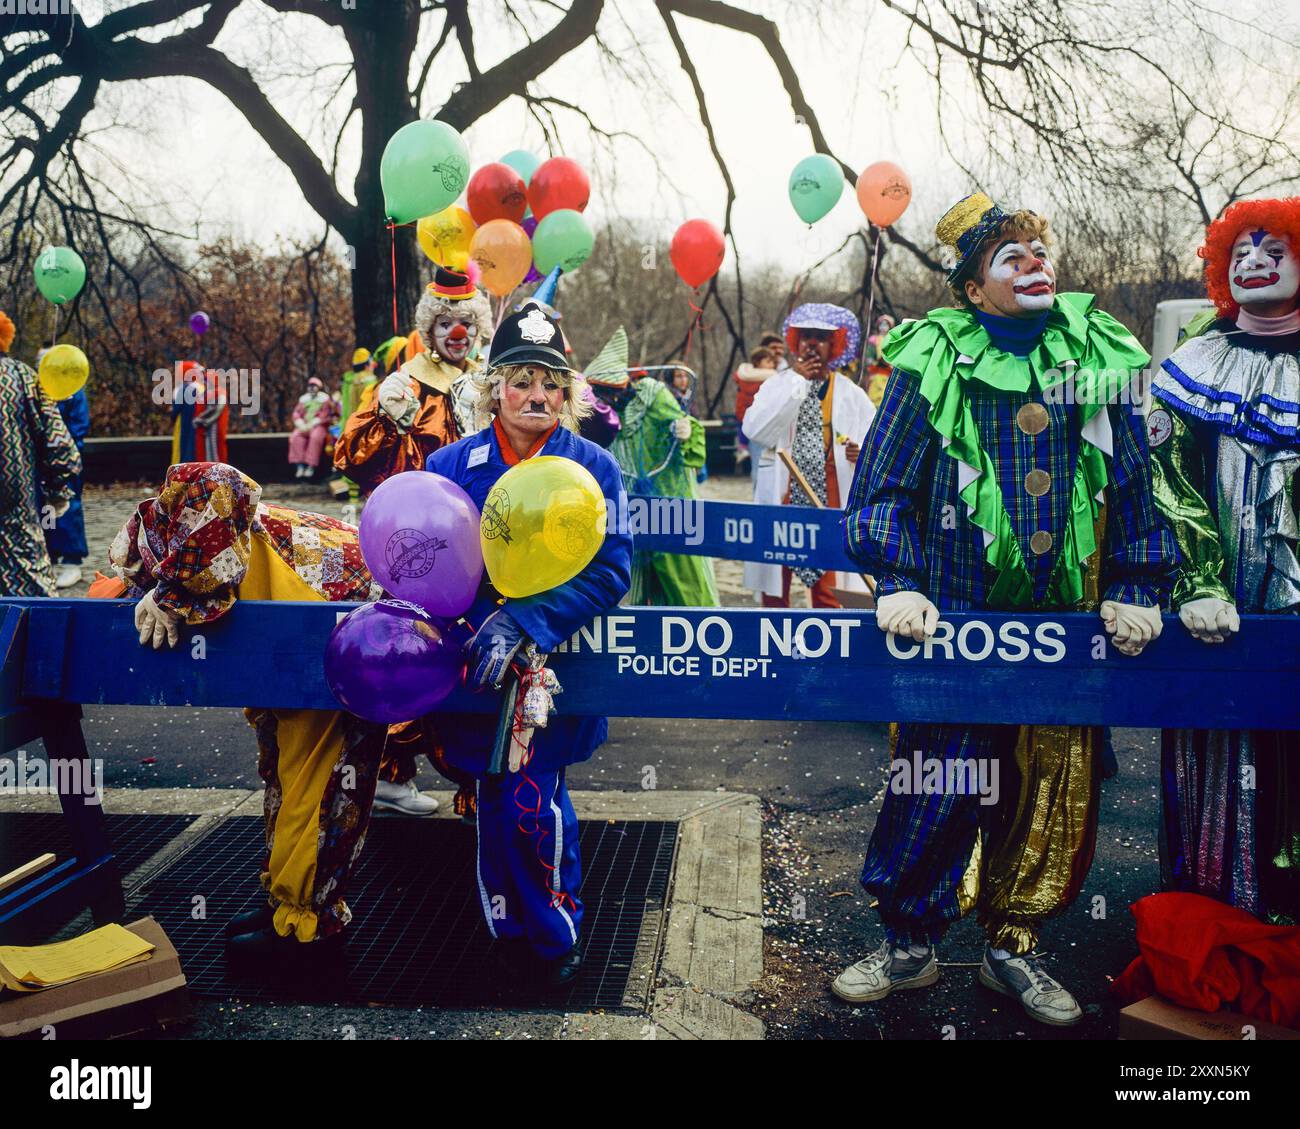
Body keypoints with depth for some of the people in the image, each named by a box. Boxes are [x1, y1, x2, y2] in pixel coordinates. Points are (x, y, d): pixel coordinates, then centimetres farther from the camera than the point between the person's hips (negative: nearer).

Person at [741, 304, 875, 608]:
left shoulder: (851, 393, 7)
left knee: (827, 592, -3)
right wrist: (797, 382, -12)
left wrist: (862, 453, -17)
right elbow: (755, 431, -12)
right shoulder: (777, 385, 6)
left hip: (829, 497, -1)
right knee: (774, 589, 7)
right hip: (781, 493, 1)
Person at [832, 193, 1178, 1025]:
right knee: (939, 784, -1)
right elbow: (882, 486, -1)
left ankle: (1013, 949, 27)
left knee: (1056, 797, 8)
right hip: (957, 620, -3)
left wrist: (1134, 588, 5)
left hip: (1066, 626, 3)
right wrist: (898, 583, -11)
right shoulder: (935, 363, 0)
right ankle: (910, 946, 20)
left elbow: (1136, 485, 12)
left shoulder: (1098, 357, 8)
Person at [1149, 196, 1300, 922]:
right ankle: (1213, 905, 15)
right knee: (1214, 749, 3)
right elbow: (1167, 475, -2)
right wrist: (1196, 585, -14)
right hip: (1216, 601, 0)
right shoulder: (1195, 363, 7)